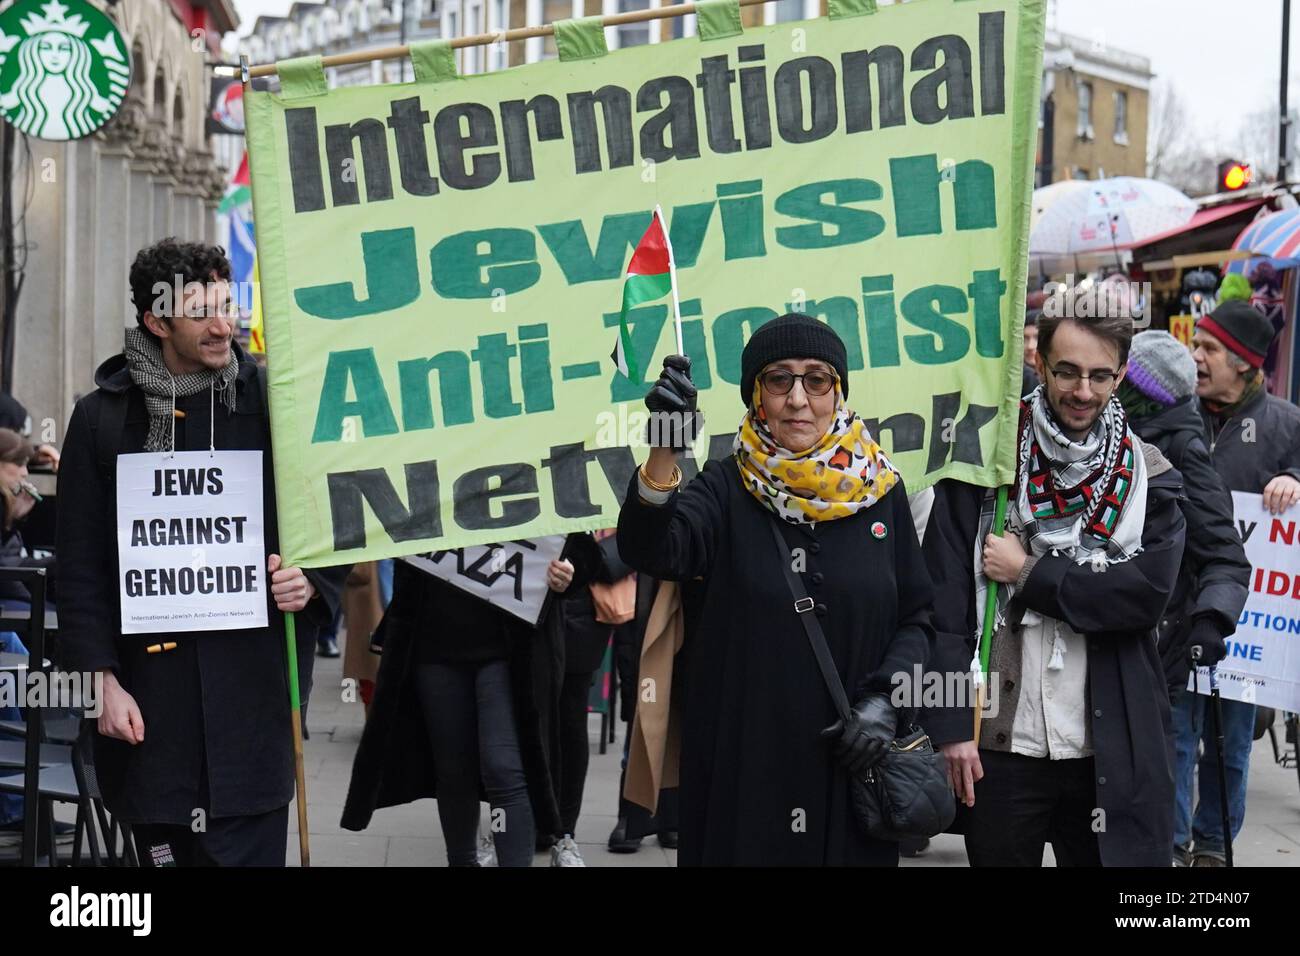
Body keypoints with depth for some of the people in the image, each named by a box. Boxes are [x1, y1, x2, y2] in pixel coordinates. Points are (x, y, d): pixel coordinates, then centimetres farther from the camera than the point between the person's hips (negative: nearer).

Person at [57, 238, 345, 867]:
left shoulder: (272, 403, 5)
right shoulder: (103, 418, 4)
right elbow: (80, 568, 5)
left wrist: (313, 582, -8)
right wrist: (103, 677, -3)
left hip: (254, 685, -1)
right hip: (151, 701, 1)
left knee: (245, 850, -5)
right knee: (164, 851, 8)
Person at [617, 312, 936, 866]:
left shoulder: (878, 489, 3)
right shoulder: (726, 489, -3)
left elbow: (917, 617, 9)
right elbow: (648, 551, -23)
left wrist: (886, 699, -8)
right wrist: (664, 453, -39)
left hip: (852, 762, 2)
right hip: (742, 765, -2)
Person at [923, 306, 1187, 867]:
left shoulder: (1148, 476, 2)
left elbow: (1148, 592, -11)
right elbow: (945, 604, -5)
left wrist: (1030, 574, -13)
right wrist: (951, 725, -10)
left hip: (1113, 751, 1)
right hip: (998, 744, -1)